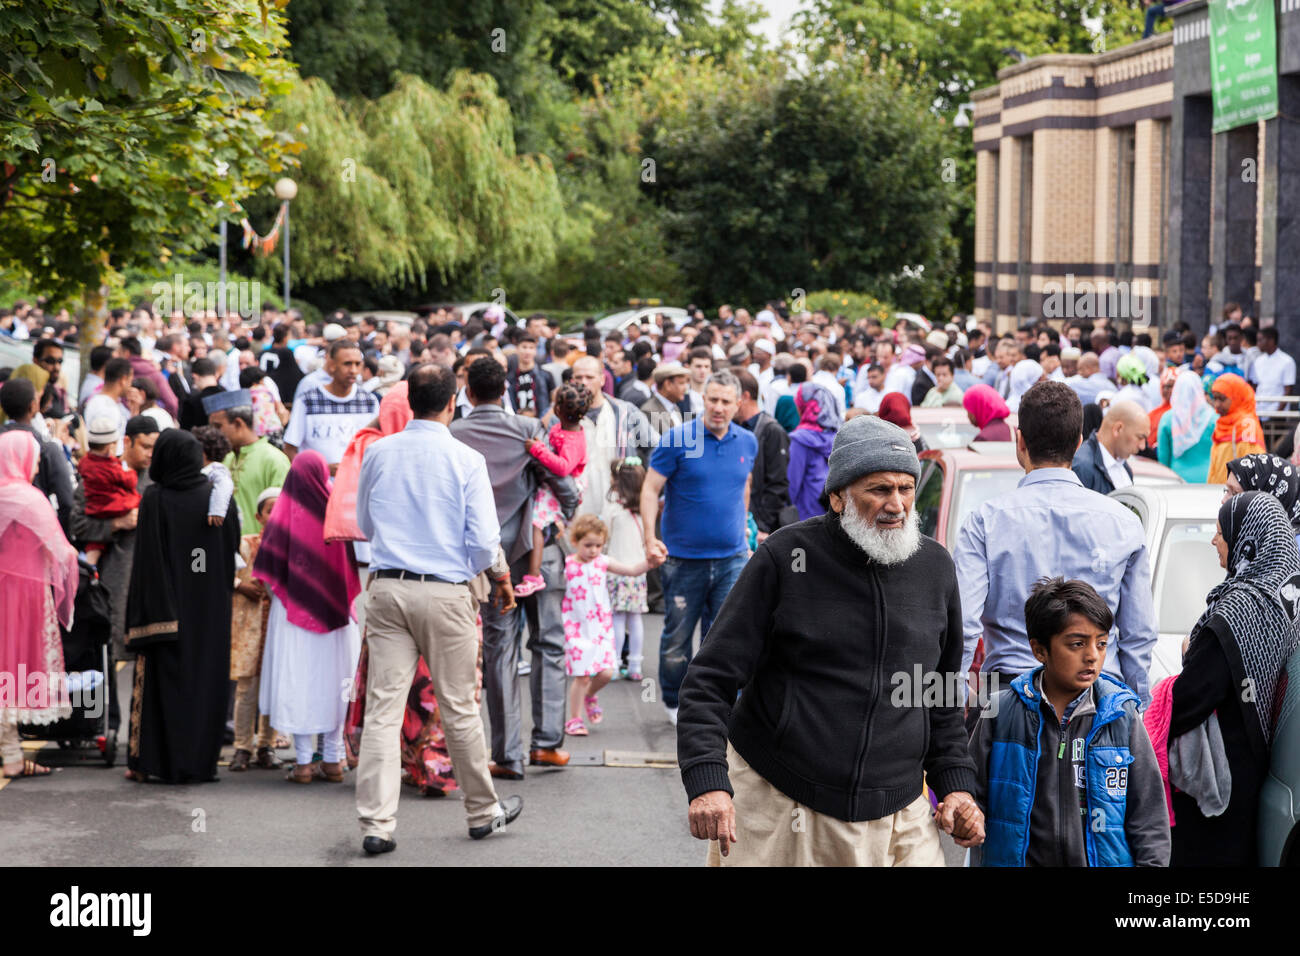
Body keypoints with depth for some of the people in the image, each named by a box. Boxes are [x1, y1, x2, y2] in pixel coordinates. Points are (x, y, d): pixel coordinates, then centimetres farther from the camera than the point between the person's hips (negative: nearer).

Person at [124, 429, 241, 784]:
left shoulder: (155, 499, -9)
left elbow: (146, 558, -11)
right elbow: (233, 552, 4)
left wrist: (142, 613, -8)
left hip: (168, 604, -3)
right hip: (211, 606, 3)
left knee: (164, 678, 4)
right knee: (206, 680, 8)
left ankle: (149, 760, 6)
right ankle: (201, 761, 8)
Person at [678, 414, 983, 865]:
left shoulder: (934, 566, 7)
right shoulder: (785, 558, -7)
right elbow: (710, 680, -7)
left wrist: (955, 784, 9)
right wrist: (708, 783, -19)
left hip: (895, 818, 3)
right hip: (777, 811, -3)